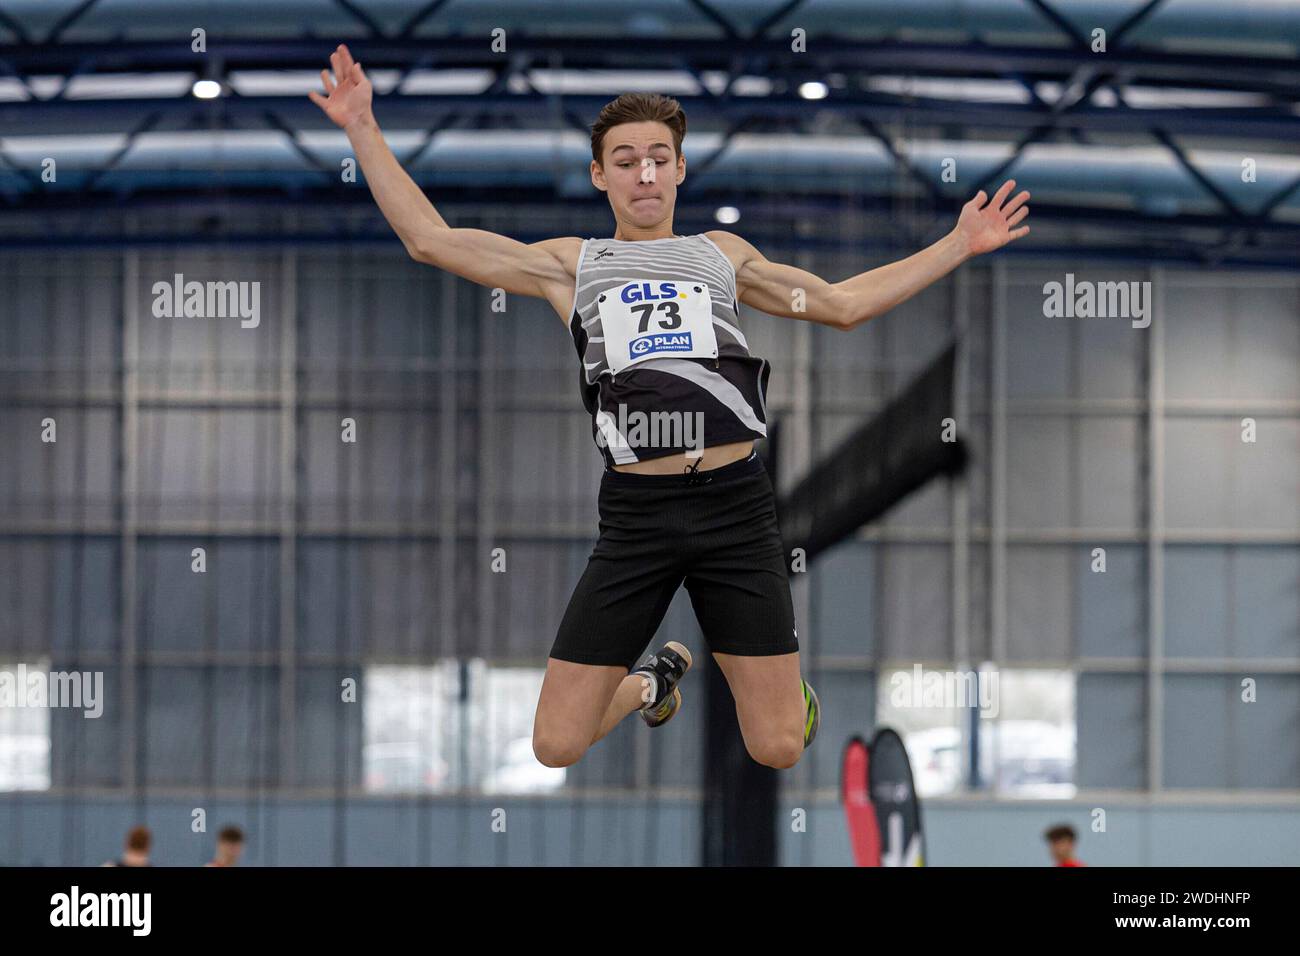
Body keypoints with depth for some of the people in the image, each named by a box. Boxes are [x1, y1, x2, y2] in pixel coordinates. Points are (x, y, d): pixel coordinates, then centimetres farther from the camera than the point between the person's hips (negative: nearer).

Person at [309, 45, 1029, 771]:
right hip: (636, 514, 0)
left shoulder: (721, 254, 19)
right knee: (556, 747, -1)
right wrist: (364, 130, 8)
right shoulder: (570, 265, 15)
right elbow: (429, 238, 12)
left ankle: (788, 685, 38)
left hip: (734, 502, 0)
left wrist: (960, 245, 24)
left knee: (778, 749, -3)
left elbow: (845, 304, 26)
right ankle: (656, 681, 33)